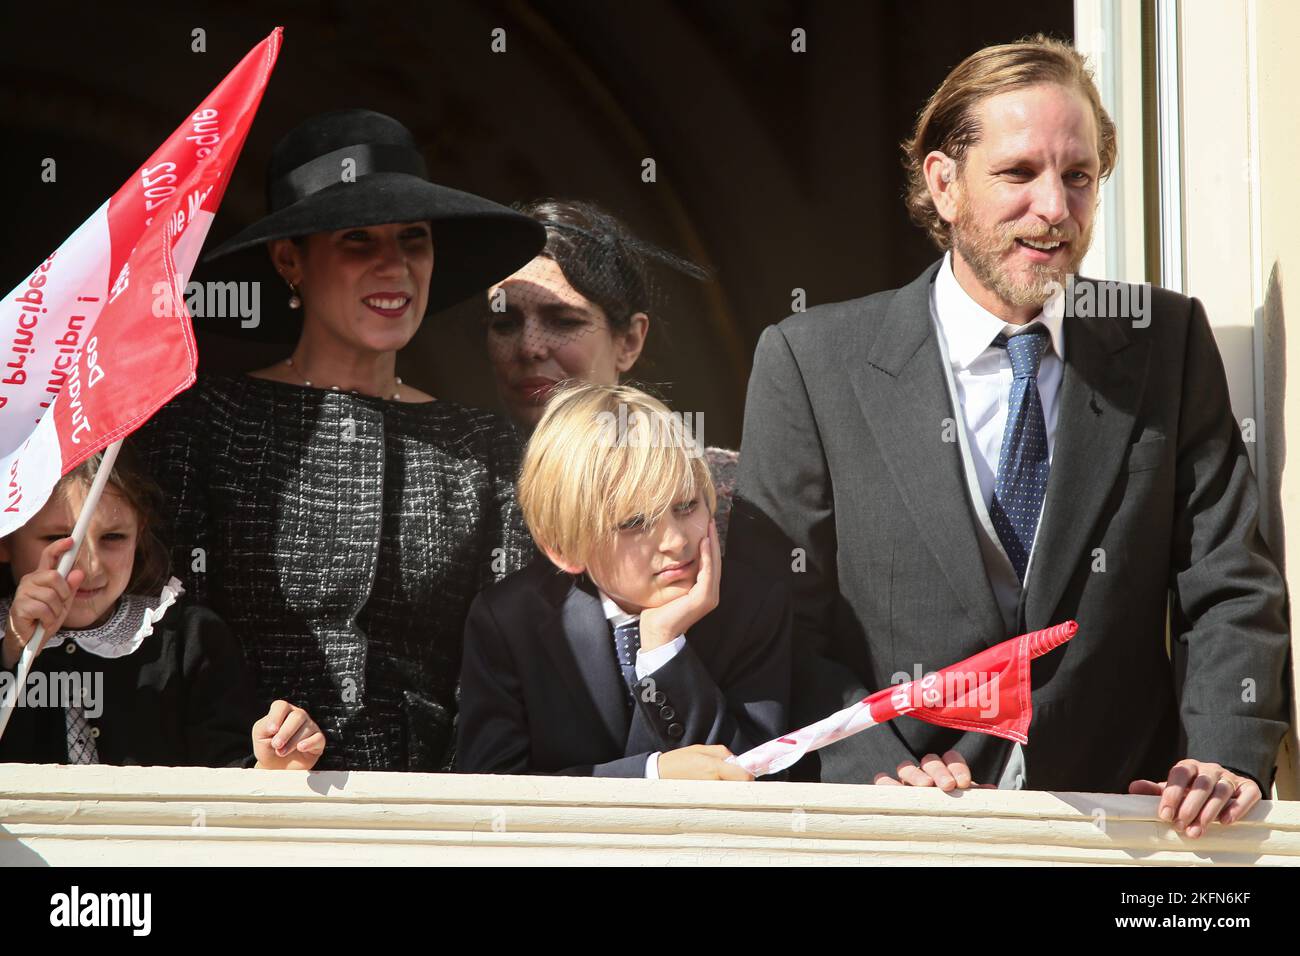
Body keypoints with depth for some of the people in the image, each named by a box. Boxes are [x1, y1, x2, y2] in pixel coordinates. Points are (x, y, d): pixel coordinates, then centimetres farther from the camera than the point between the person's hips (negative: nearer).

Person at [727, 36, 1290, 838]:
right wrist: (877, 767, -14)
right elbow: (781, 616, 1)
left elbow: (1231, 589, 7)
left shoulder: (1168, 345, 9)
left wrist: (1227, 756, -9)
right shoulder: (810, 364, 3)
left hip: (1118, 827, 2)